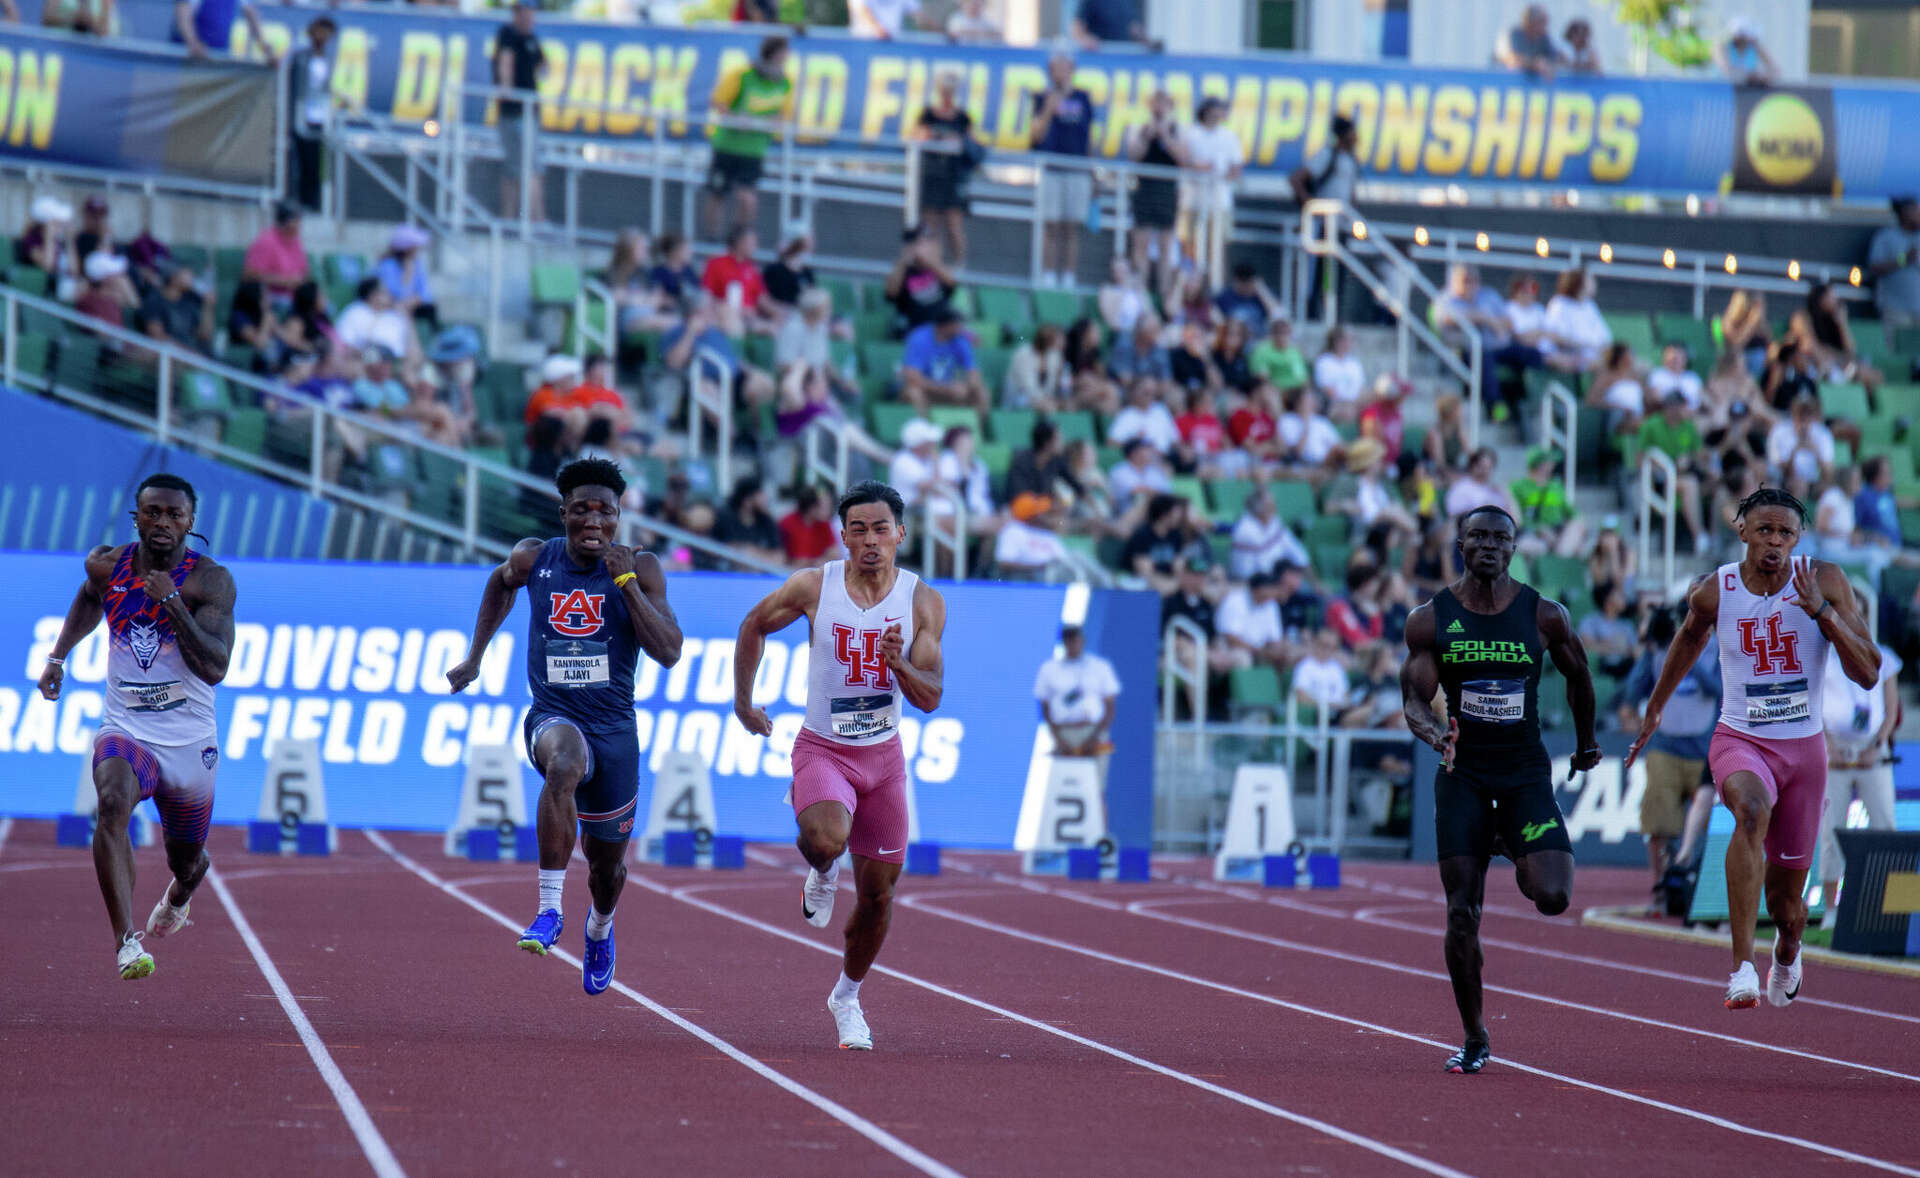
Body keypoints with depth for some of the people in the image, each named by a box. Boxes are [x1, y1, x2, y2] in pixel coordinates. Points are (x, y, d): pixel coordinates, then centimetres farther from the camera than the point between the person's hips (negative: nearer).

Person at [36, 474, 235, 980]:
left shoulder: (210, 581, -12)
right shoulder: (106, 566, -2)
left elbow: (215, 668, -22)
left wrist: (173, 603, -28)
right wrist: (58, 654, 21)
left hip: (190, 743, 0)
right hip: (124, 730, 0)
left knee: (187, 861, 16)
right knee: (112, 805, -33)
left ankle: (178, 895, 57)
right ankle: (127, 943, -39)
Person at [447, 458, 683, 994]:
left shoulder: (640, 569, -5)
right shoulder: (534, 559, -1)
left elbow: (669, 653, -13)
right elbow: (501, 582, 23)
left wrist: (625, 582, -19)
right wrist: (475, 656, 22)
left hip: (615, 727, 1)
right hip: (552, 717, -1)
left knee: (607, 861, 15)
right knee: (564, 762, -40)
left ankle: (600, 929, 53)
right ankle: (549, 910, -39)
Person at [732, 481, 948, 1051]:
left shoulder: (924, 602, -7)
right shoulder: (814, 587, -10)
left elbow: (930, 698, -9)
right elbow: (754, 625, 8)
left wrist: (899, 664, -29)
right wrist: (743, 701, 10)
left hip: (883, 754, 2)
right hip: (822, 749, -2)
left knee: (878, 897, 8)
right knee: (827, 841, -34)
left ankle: (847, 997, 33)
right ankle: (821, 874, 5)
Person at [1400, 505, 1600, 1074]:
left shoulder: (1545, 616, -3)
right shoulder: (1430, 619, -3)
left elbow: (1578, 677, 14)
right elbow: (1414, 700, -4)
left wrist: (1586, 741, 25)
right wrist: (1434, 732, -26)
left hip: (1526, 771, 0)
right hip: (1462, 774, 0)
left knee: (1553, 897, -18)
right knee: (1461, 914, -4)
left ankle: (1518, 858, 20)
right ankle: (1474, 1039, 11)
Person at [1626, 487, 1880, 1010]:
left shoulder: (1825, 581, -8)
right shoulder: (1713, 592, -7)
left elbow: (1868, 674, -12)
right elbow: (1691, 637, 17)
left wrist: (1822, 611, -24)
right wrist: (1655, 708, 26)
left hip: (1804, 749, 1)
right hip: (1739, 741, -1)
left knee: (1786, 898, 10)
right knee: (1752, 810, -37)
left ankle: (1787, 953, 50)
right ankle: (1742, 969, -42)